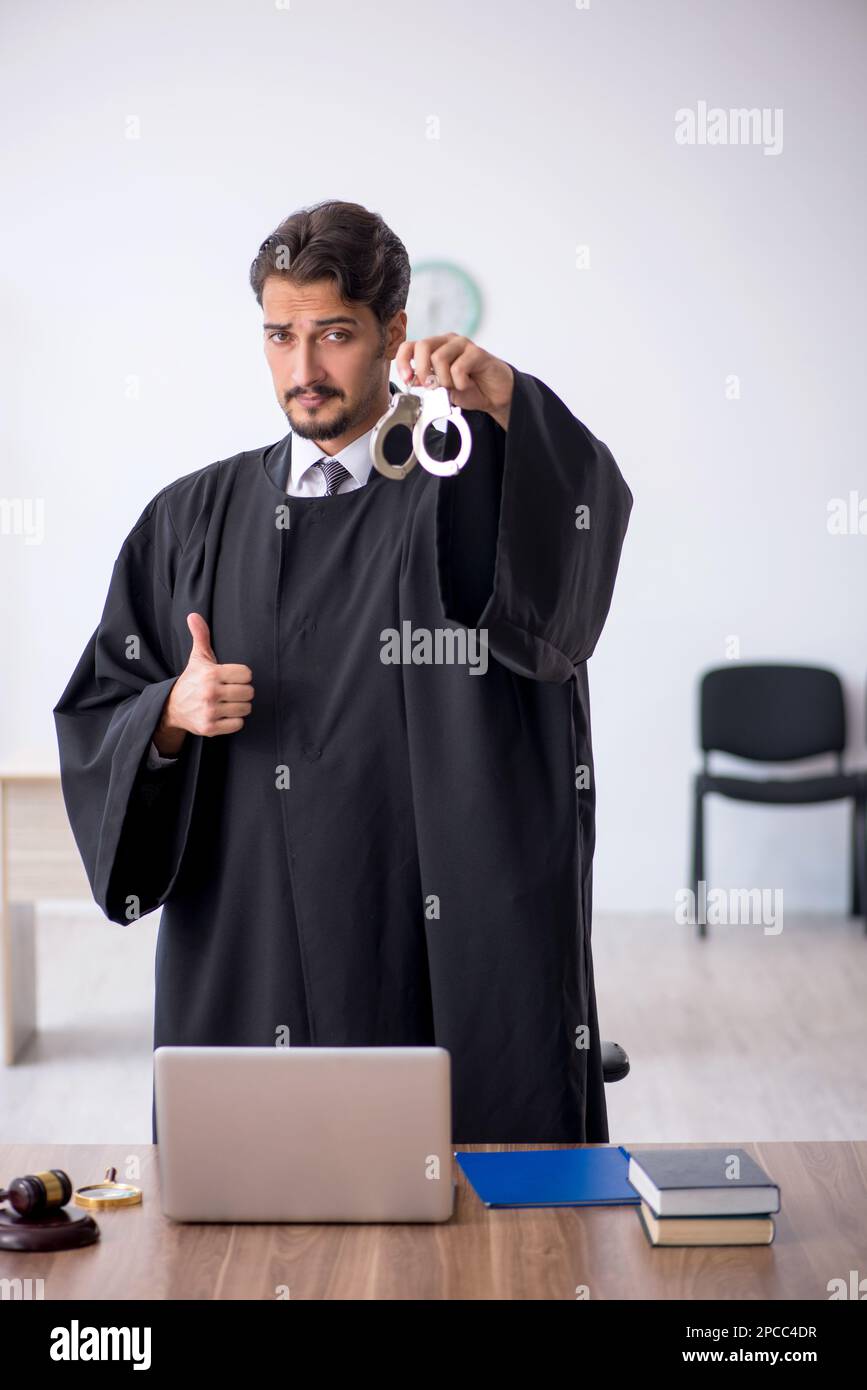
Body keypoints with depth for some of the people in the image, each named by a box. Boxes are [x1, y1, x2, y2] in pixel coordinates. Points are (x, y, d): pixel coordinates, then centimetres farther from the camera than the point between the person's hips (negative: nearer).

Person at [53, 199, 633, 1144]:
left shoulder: (474, 496, 2)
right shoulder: (195, 519, 10)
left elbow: (586, 510, -21)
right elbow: (94, 716, 11)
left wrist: (508, 401, -38)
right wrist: (171, 713, -9)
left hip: (440, 952, -2)